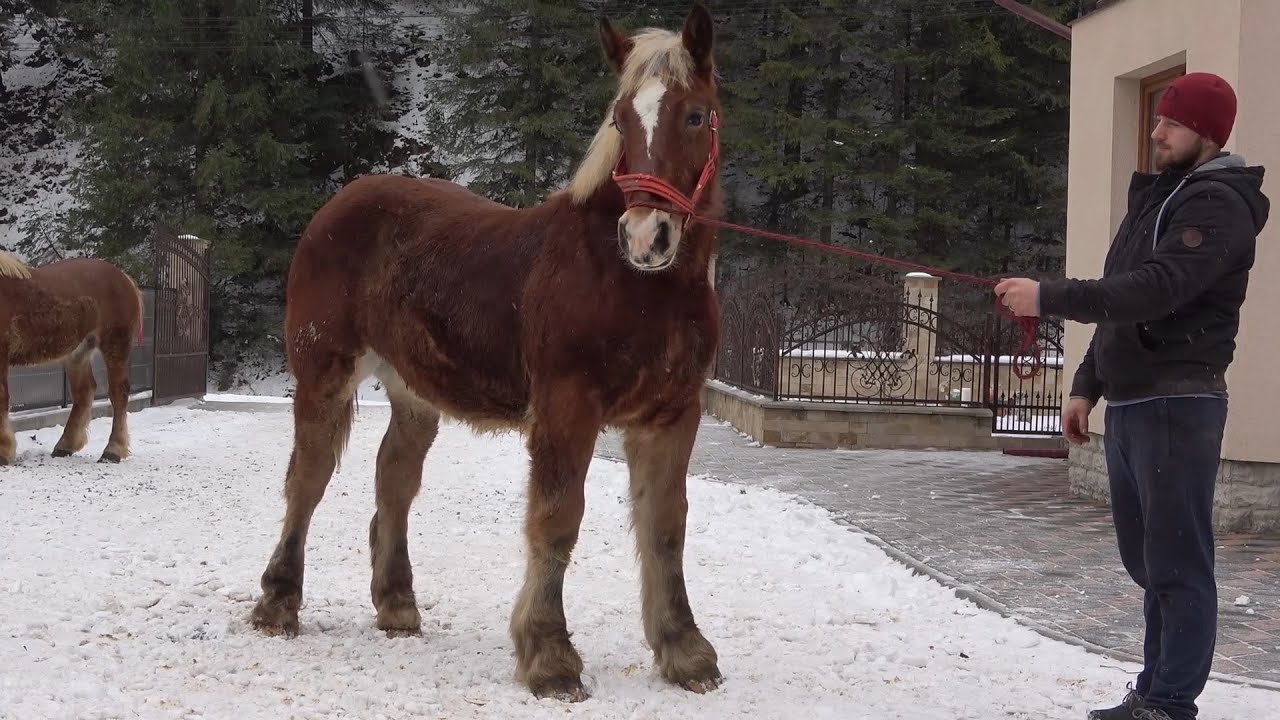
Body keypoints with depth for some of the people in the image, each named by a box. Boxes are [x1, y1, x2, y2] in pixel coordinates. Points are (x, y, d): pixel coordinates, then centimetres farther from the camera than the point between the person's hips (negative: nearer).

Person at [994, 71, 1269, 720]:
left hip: (1177, 405, -9)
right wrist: (1086, 387, 20)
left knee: (1176, 561, -6)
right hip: (1126, 405, 9)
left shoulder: (1219, 204, -10)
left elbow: (1156, 290, -25)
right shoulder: (1155, 197, 20)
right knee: (1146, 559, 13)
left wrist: (1048, 297, -28)